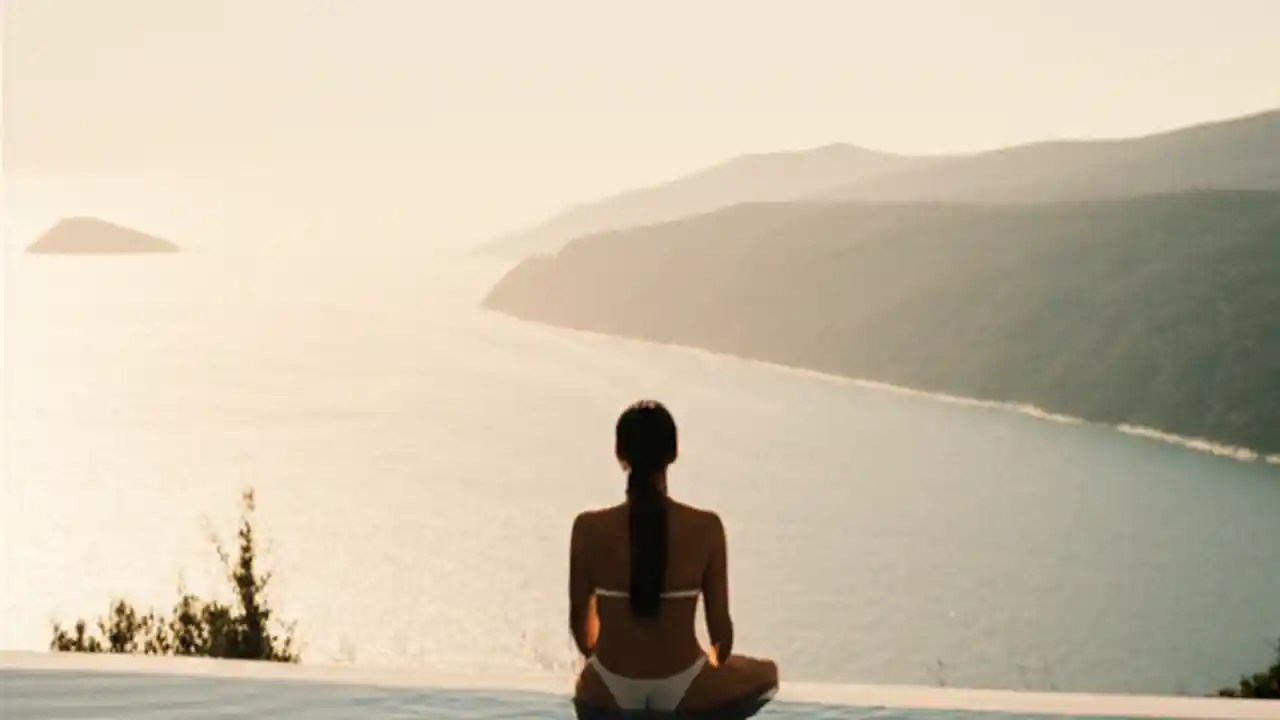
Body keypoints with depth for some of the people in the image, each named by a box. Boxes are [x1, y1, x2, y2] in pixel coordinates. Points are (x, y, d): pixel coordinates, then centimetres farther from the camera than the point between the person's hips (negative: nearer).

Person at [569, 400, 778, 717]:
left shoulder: (589, 528, -13)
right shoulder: (706, 528, -15)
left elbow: (580, 617, -1)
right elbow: (720, 624, -6)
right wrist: (717, 663, 17)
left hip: (611, 693, 2)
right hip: (682, 691, -1)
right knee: (766, 675, 30)